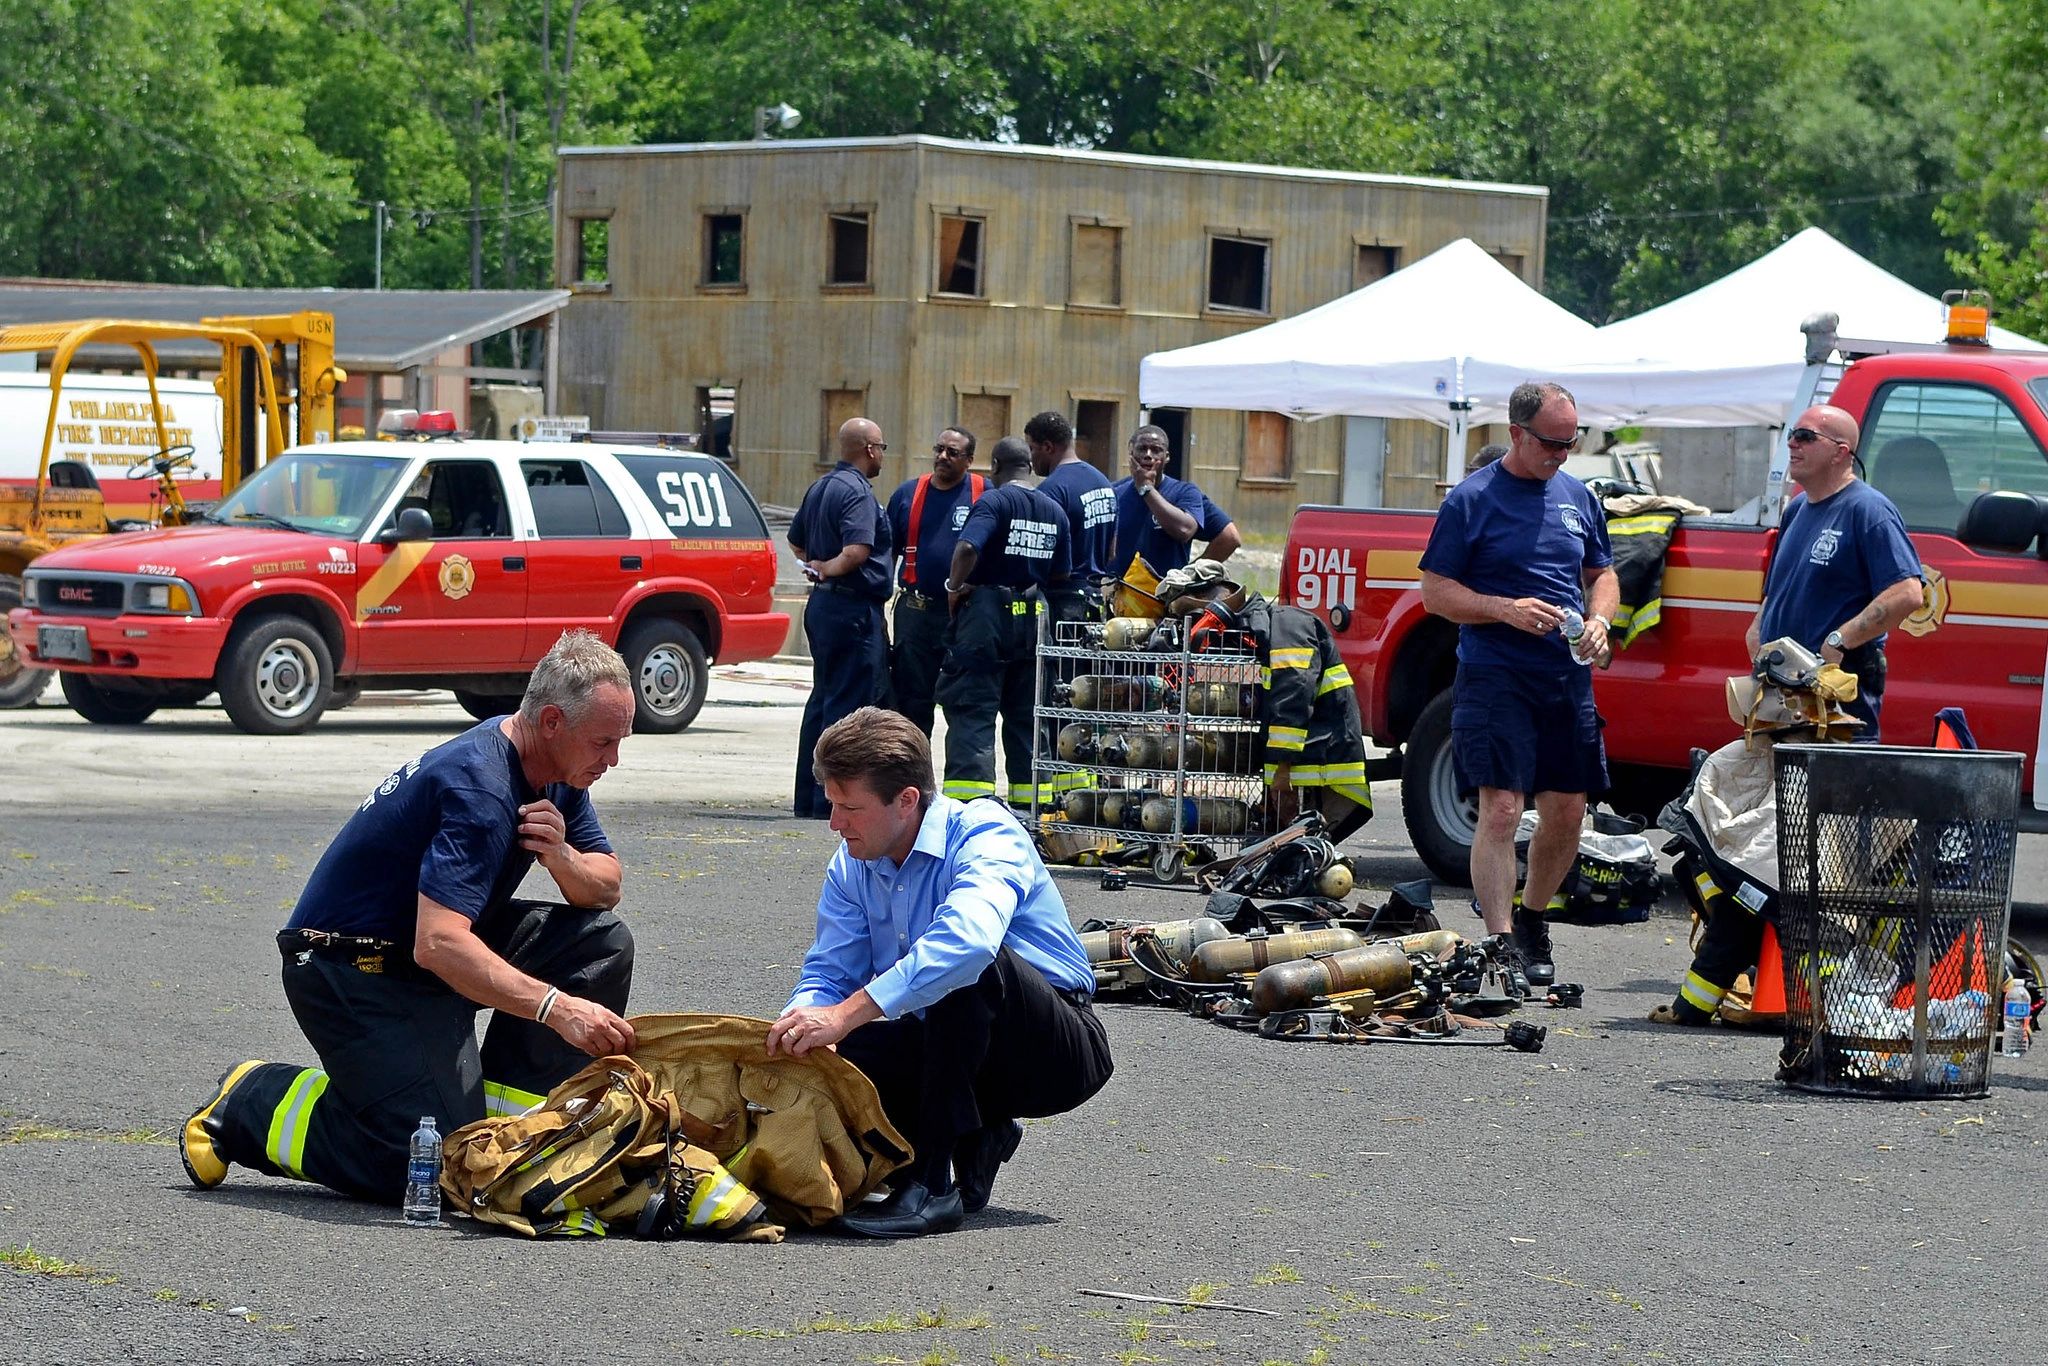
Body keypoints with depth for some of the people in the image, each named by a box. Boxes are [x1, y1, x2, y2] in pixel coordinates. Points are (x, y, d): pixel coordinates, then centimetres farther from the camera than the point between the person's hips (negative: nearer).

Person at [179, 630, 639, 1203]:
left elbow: (606, 887, 8)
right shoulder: (477, 786, -28)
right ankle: (252, 1105, 0)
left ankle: (497, 1118, 0)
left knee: (602, 941, -4)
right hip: (350, 971, -10)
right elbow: (438, 945, -37)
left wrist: (561, 857, -16)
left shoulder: (556, 774, 1)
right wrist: (556, 1007, -44)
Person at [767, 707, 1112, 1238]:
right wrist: (797, 1026, -25)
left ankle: (934, 1181, -33)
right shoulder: (852, 866, 2)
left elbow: (968, 938, -42)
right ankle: (977, 1138, 5)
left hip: (1057, 1051, -6)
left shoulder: (984, 833, -22)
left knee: (968, 967, -36)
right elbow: (828, 972, 0)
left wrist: (847, 1013, -48)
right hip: (948, 1048, 7)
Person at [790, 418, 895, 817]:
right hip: (854, 608, -10)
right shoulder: (857, 492, -16)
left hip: (823, 604, 10)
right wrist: (827, 570, -13)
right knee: (848, 703, -7)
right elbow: (857, 550, -28)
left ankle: (808, 798, 18)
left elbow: (796, 541, 28)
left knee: (823, 699, 15)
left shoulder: (820, 488, 15)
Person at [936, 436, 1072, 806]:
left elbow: (967, 548, -26)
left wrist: (956, 586, -11)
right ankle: (1030, 800, 13)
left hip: (988, 612, -6)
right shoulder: (1055, 511, 9)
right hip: (1034, 617, 6)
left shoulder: (994, 502, -10)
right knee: (1026, 711, 13)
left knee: (973, 707, -4)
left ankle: (969, 798, -13)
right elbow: (1062, 574, 13)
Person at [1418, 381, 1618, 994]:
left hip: (1568, 679, 5)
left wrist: (1598, 619, 1)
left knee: (1567, 813, 8)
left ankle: (1531, 919, 30)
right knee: (1501, 810, -12)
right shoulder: (1472, 499, -3)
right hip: (1495, 679, -5)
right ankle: (1502, 945, -12)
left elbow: (1601, 575, 23)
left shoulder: (1578, 498, 14)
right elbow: (1436, 592, -3)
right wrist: (1506, 609, -18)